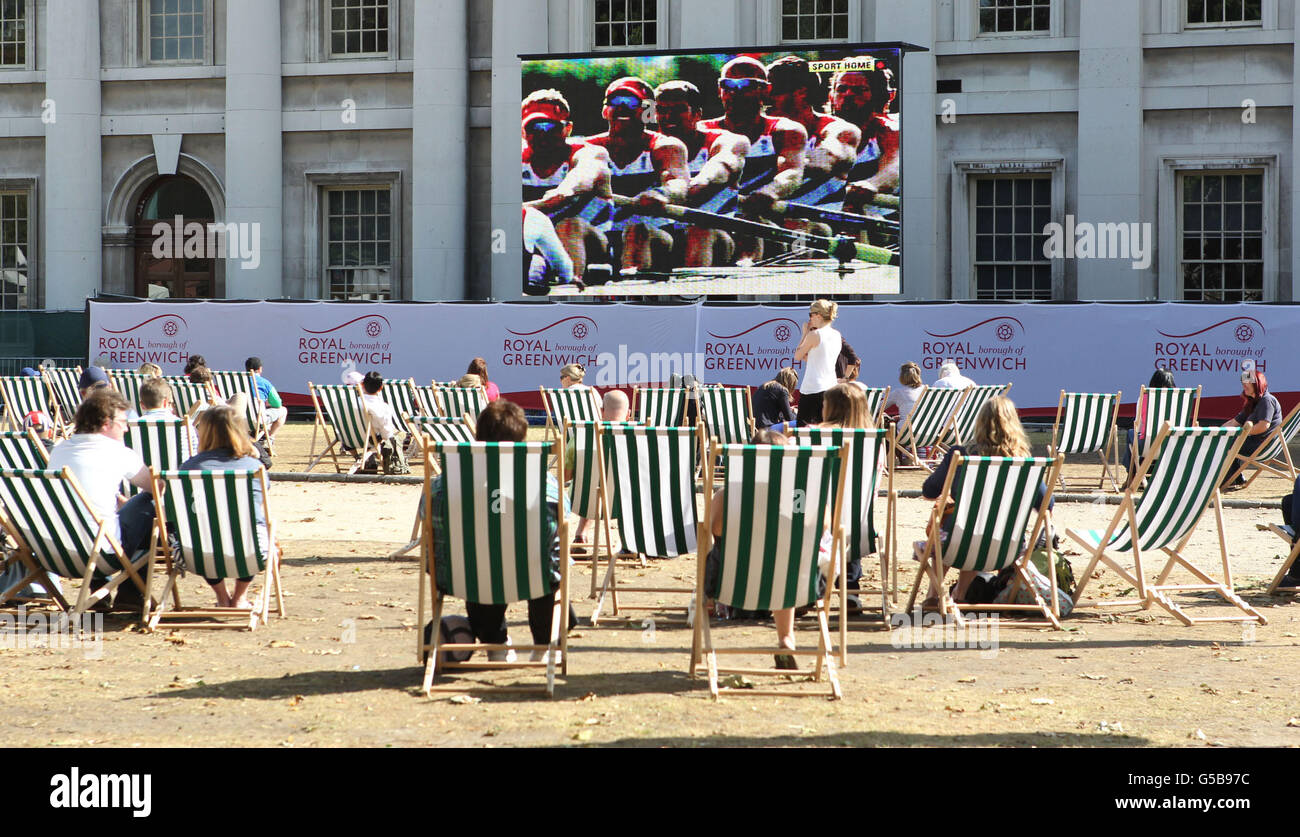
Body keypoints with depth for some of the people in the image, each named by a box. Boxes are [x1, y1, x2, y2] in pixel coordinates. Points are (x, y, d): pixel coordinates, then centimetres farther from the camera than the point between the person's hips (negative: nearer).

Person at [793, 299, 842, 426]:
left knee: (805, 426, -2)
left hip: (812, 388, -7)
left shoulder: (814, 335, -12)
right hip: (831, 387, 7)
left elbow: (797, 356, -1)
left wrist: (805, 333, 4)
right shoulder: (837, 335, 9)